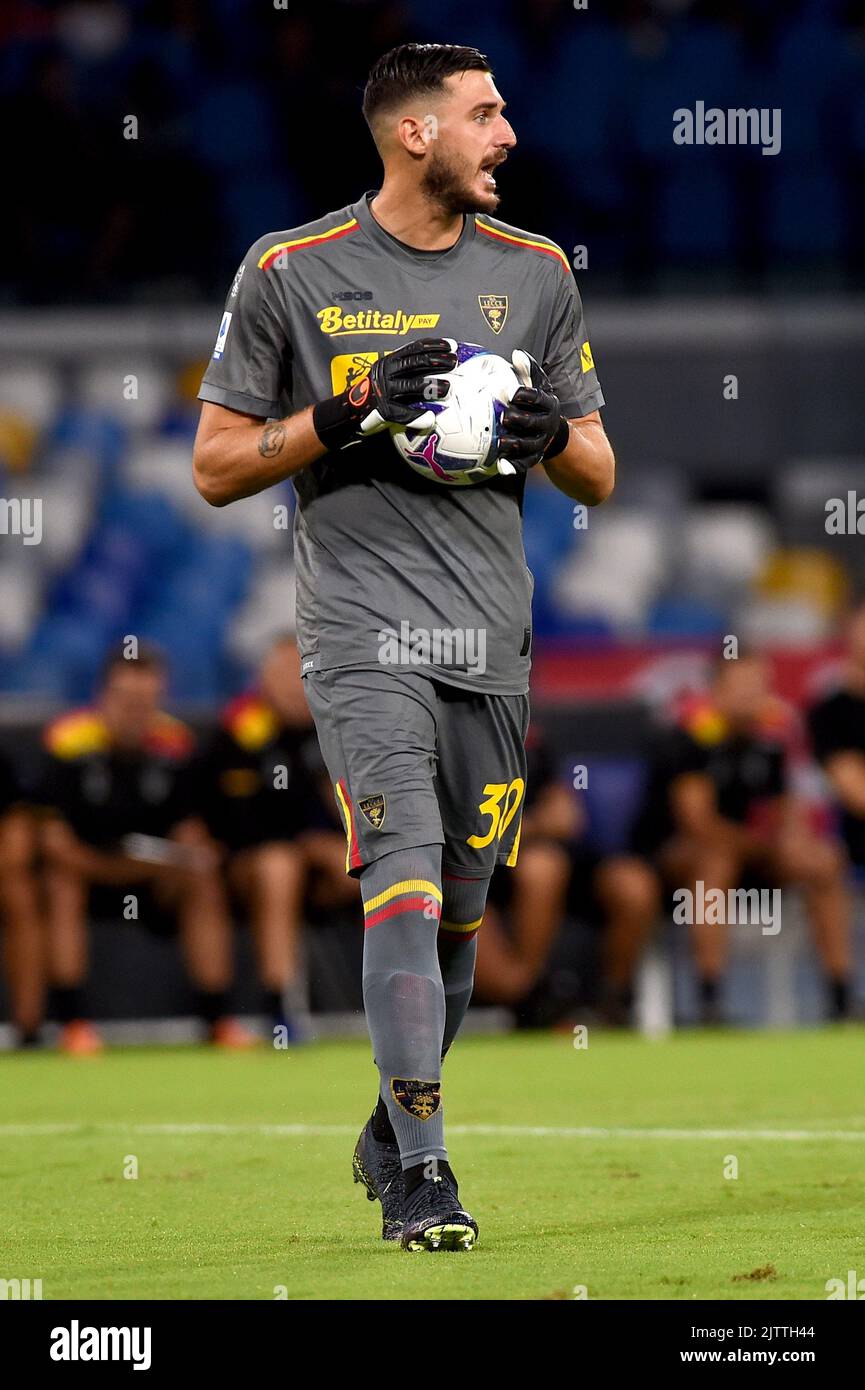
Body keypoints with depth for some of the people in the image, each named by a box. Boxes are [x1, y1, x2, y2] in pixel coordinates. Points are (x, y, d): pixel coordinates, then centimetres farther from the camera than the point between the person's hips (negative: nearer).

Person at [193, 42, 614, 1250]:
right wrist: (349, 413, -12)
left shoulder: (534, 271, 11)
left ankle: (390, 1136, 29)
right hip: (363, 633, -4)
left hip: (493, 641, 4)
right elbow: (216, 469, 1)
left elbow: (598, 480, 16)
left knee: (458, 911, 9)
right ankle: (422, 1173, -18)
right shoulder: (292, 274, 0)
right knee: (406, 875, -18)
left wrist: (551, 434, -7)